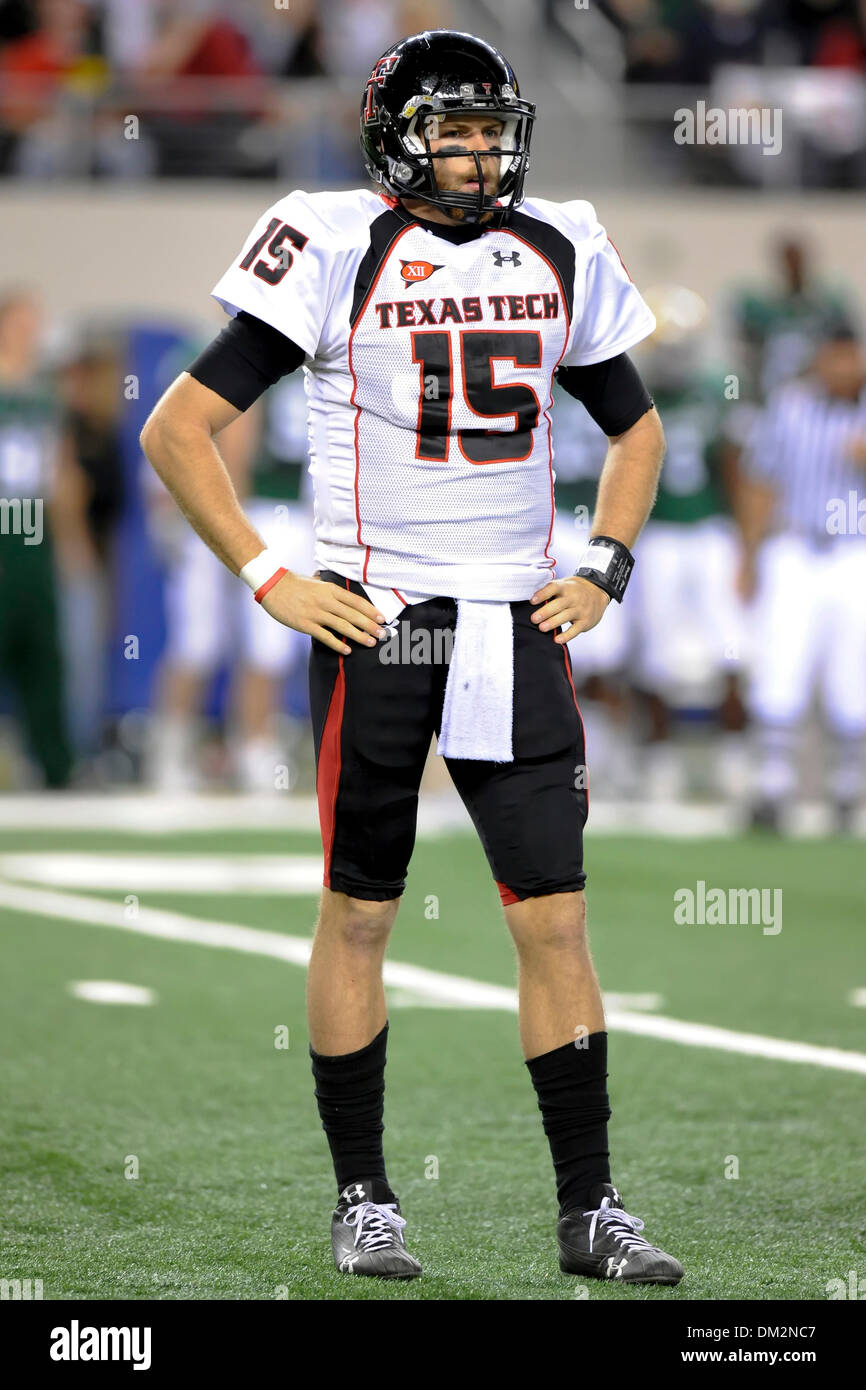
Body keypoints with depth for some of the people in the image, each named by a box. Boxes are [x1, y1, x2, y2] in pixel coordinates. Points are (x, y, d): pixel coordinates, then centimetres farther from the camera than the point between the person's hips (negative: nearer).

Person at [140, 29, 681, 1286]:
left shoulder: (559, 254, 8)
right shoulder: (340, 251, -6)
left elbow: (635, 428, 24)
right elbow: (177, 430, -5)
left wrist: (602, 569, 10)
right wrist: (270, 581, -9)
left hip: (518, 623, 4)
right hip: (378, 617, -3)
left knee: (556, 915, 0)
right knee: (360, 910, 4)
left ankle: (591, 1208, 5)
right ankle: (362, 1202, 14)